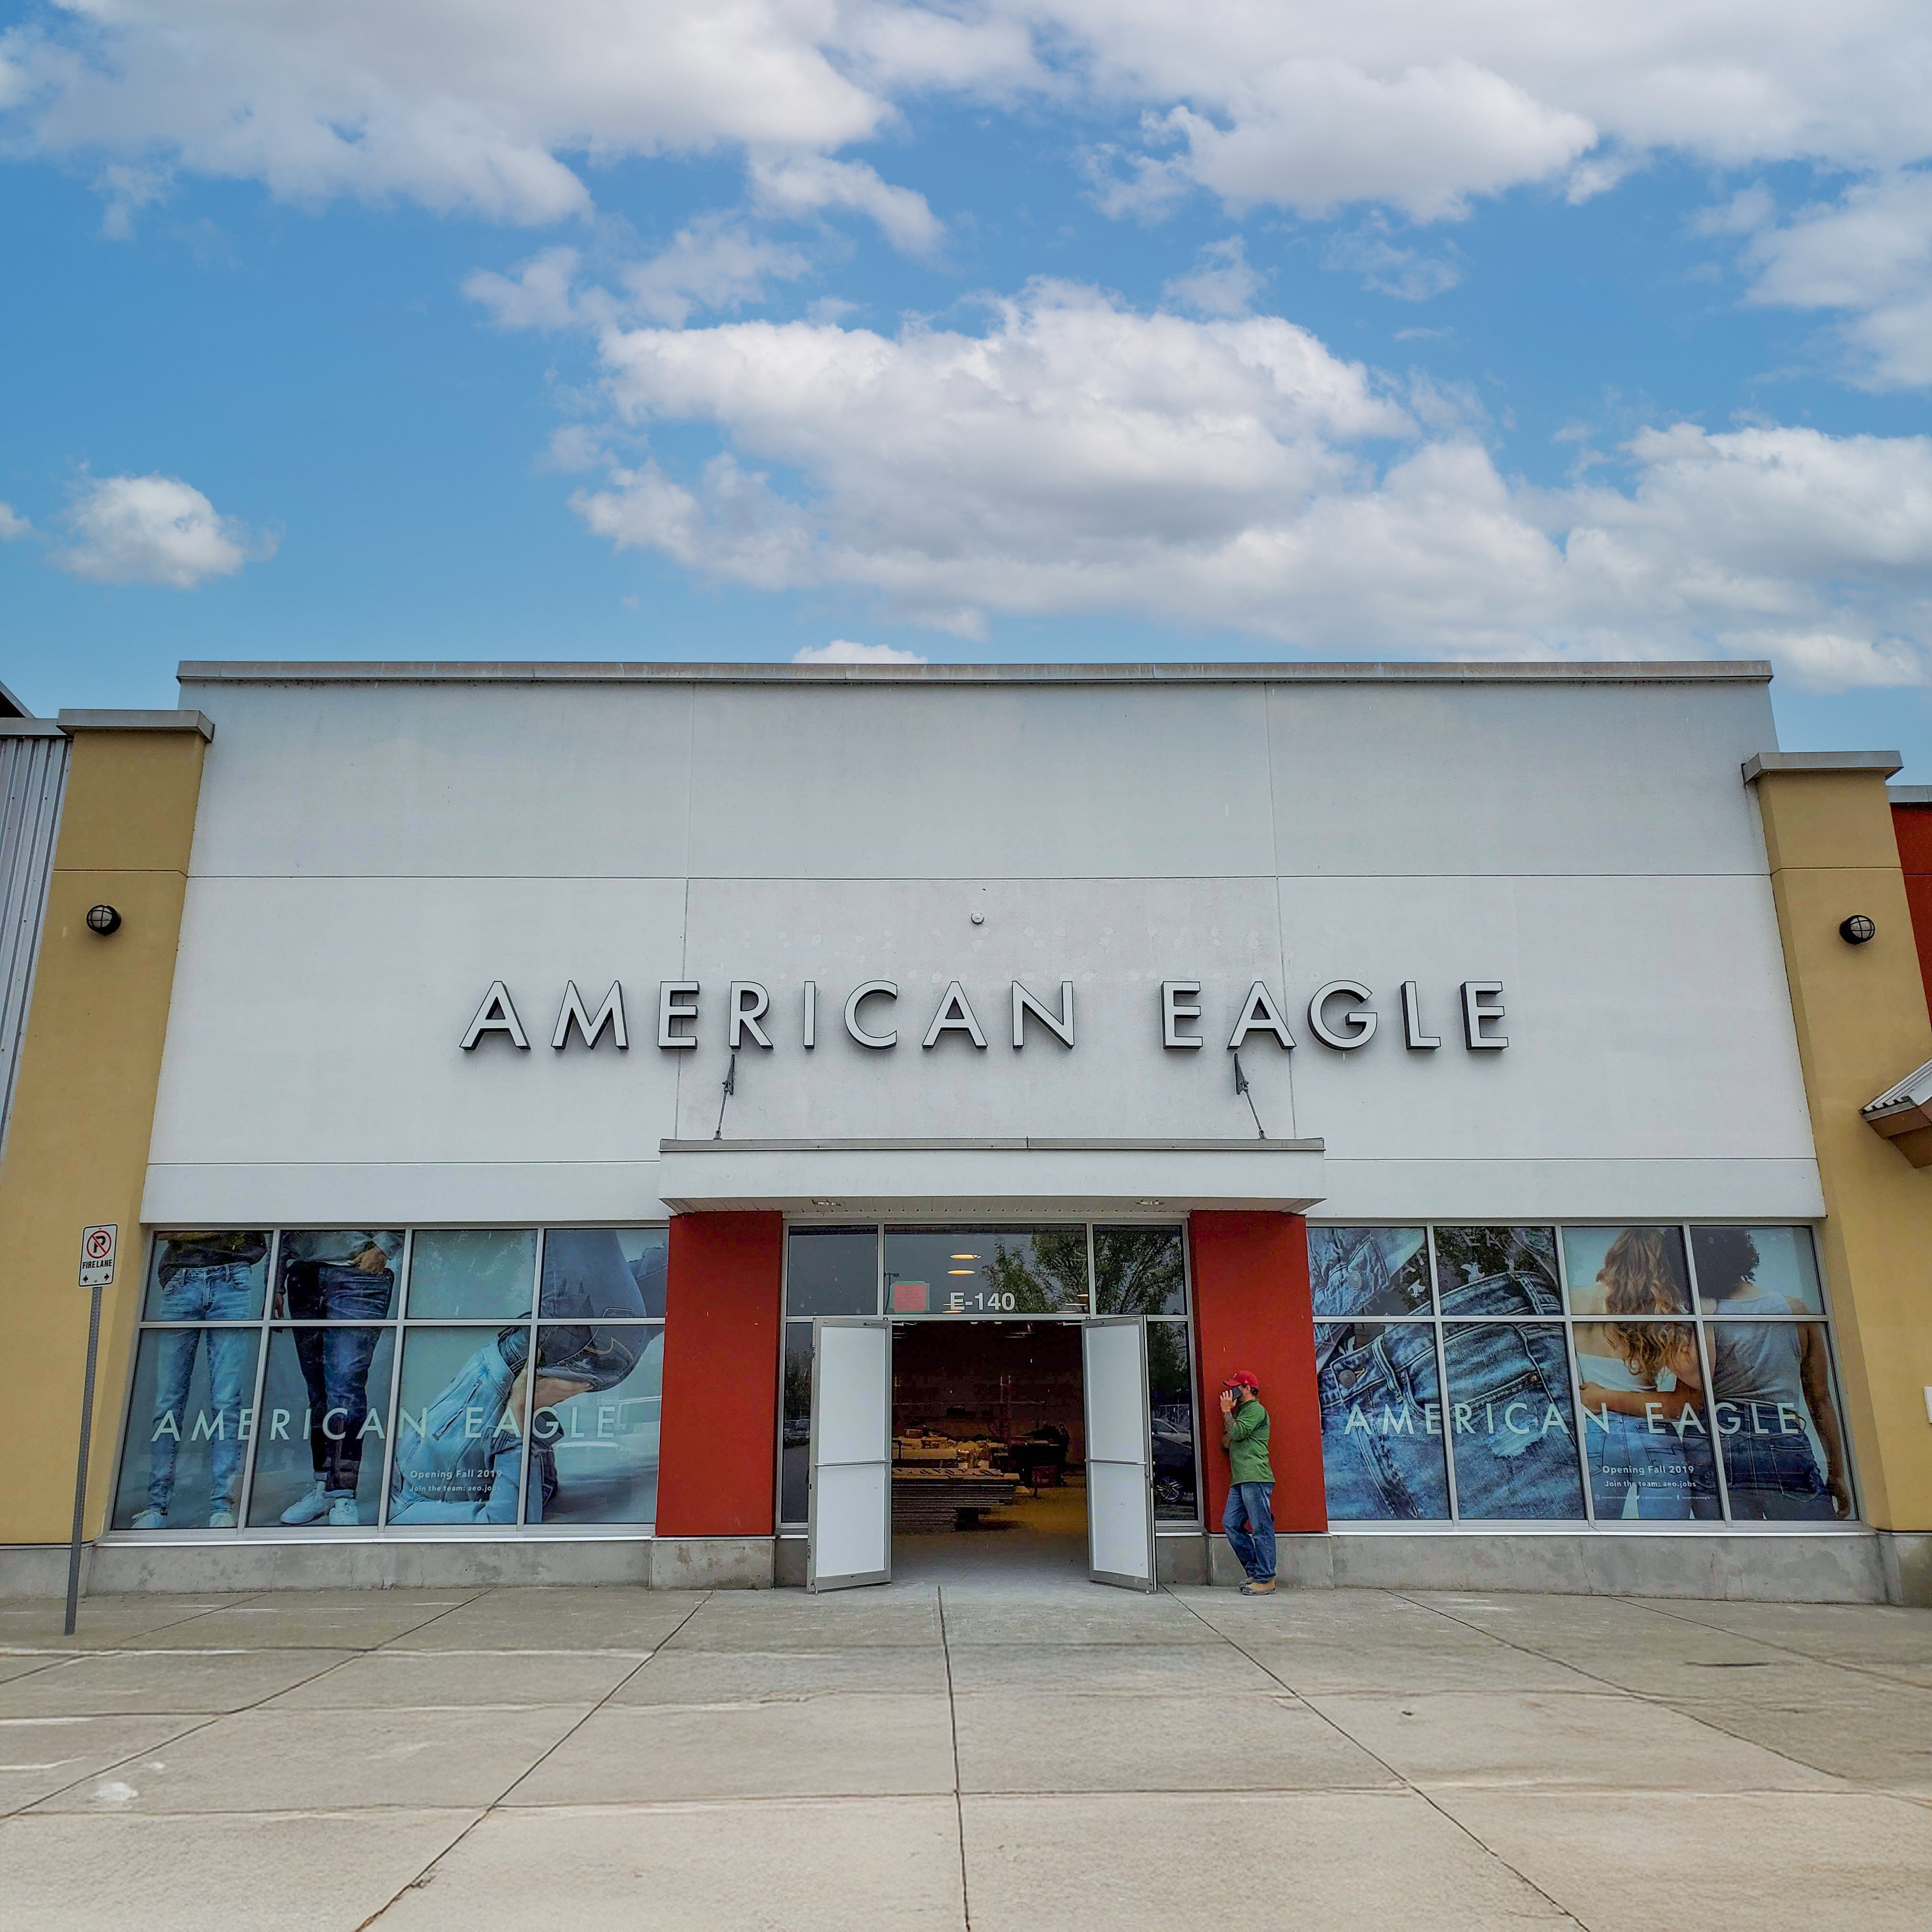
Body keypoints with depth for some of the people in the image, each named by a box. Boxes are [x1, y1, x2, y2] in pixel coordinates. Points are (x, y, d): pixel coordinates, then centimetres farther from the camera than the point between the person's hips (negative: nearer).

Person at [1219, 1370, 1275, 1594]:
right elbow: (1227, 1443, 22)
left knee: (1261, 1529, -6)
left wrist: (1227, 1411, 1)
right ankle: (1255, 1571, 10)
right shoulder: (1240, 1412, 27)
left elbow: (1236, 1433, -14)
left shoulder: (1255, 1410, -2)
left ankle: (1265, 1579, -4)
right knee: (1230, 1524, 4)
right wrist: (1229, 1413, 16)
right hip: (1240, 1480, 10)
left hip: (1256, 1478, -10)